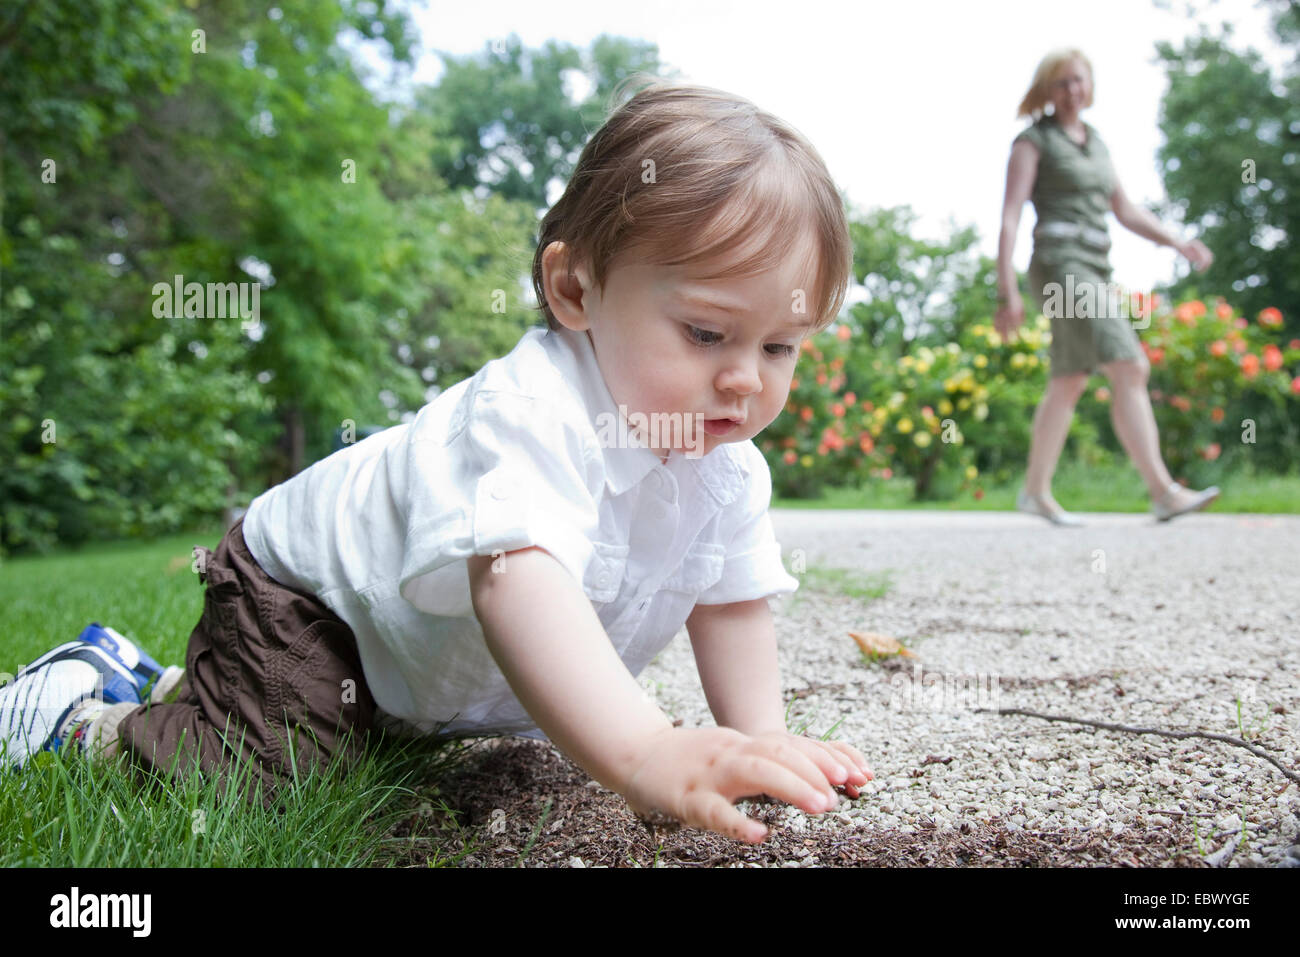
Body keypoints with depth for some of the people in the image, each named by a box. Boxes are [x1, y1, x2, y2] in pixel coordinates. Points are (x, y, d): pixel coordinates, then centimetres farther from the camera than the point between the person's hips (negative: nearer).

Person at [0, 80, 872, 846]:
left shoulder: (730, 466, -13)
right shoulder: (531, 410, -42)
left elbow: (730, 599, -1)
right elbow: (517, 580, -58)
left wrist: (757, 742, -12)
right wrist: (644, 755, -69)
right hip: (308, 585, -8)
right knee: (266, 773, -22)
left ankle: (159, 684, 44)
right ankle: (89, 718, 7)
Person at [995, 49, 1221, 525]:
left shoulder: (1095, 142, 20)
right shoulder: (1033, 140, -1)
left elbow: (1126, 211, 22)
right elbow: (1009, 218, -9)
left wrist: (1178, 242, 7)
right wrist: (1007, 293, -17)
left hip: (1095, 271, 8)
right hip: (1061, 267, -8)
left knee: (1069, 384, 11)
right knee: (1130, 369, -18)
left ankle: (1036, 491, 20)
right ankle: (1163, 491, -20)